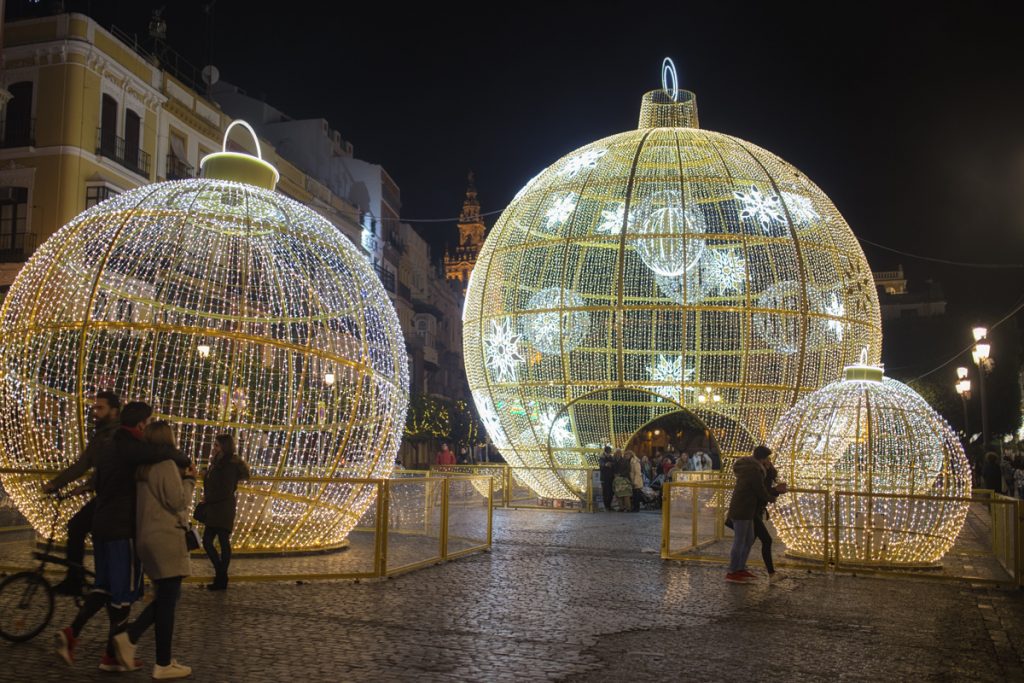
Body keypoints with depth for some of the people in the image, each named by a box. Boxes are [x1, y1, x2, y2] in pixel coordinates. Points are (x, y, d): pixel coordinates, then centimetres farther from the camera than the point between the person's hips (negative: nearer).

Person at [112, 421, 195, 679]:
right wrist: (189, 479, -2)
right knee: (168, 599, -2)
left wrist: (181, 477, 13)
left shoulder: (143, 467, 13)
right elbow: (178, 502, -15)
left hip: (148, 538, 9)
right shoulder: (167, 465, -14)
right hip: (165, 539, -9)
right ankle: (163, 665, 3)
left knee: (165, 597, 19)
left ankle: (129, 636, 7)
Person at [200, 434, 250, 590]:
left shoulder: (229, 466, -15)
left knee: (223, 542, -1)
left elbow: (225, 491, -18)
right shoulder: (217, 463, 11)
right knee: (207, 542, 11)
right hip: (214, 510, 9)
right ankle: (220, 573, 22)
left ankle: (221, 578, 7)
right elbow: (213, 486, 13)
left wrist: (207, 499, -8)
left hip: (223, 510, -9)